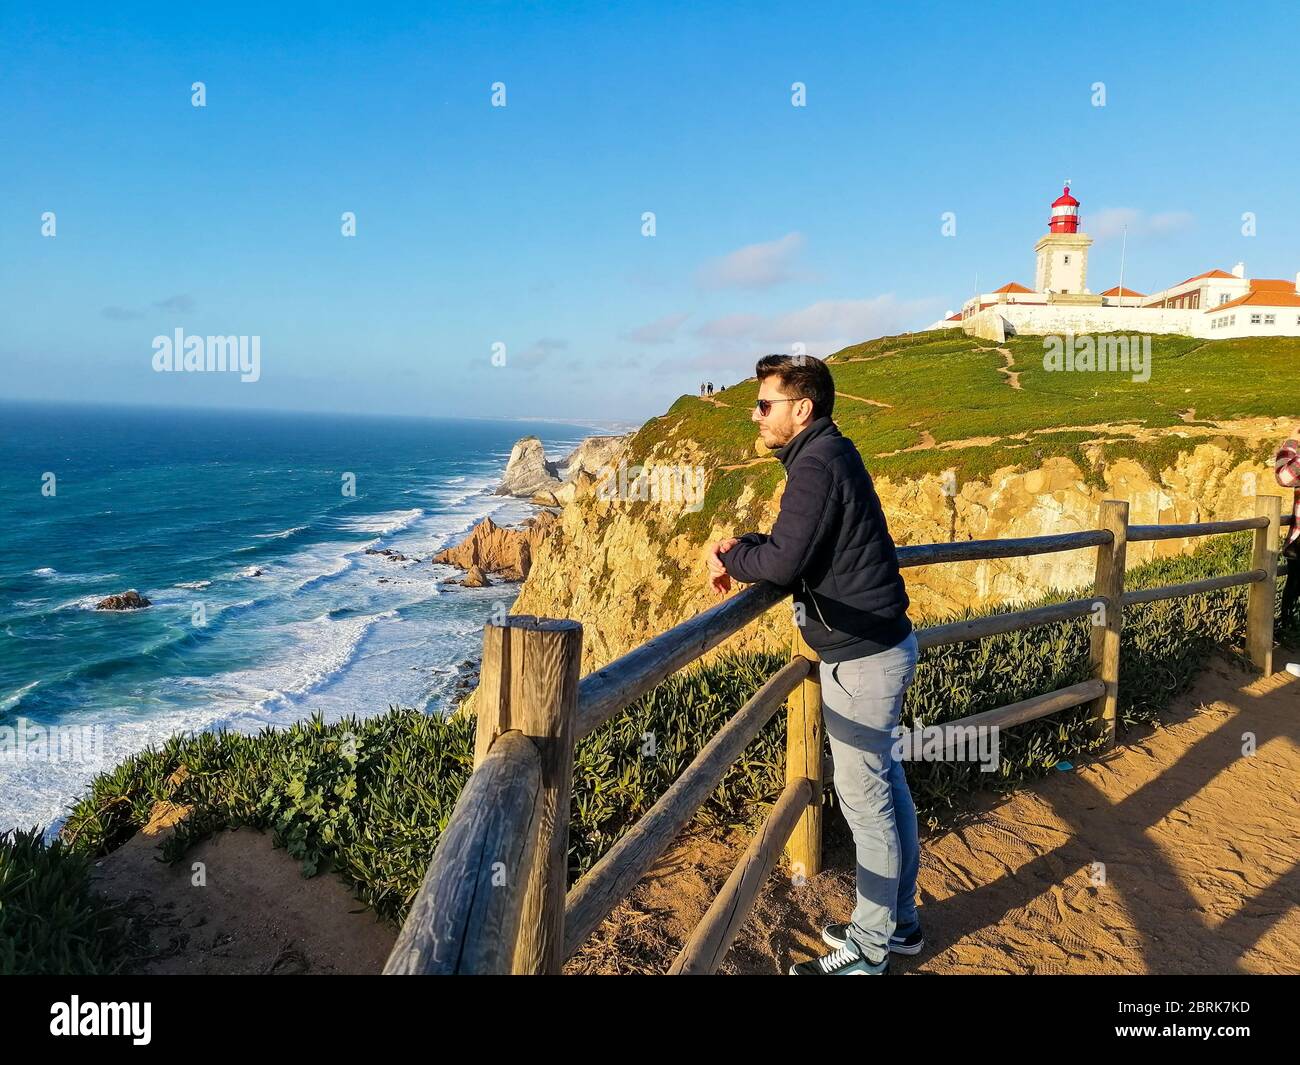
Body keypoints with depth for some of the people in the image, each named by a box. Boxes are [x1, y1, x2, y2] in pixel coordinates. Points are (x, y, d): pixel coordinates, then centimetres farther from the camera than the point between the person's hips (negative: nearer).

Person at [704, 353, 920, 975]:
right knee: (886, 785, 18)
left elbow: (782, 563, -23)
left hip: (861, 660, -10)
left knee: (865, 801, 2)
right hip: (883, 645, 10)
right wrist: (744, 547, 2)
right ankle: (898, 922, 34)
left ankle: (867, 950, 17)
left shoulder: (817, 465, -20)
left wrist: (728, 558, -5)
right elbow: (794, 546, 18)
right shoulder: (830, 455, 12)